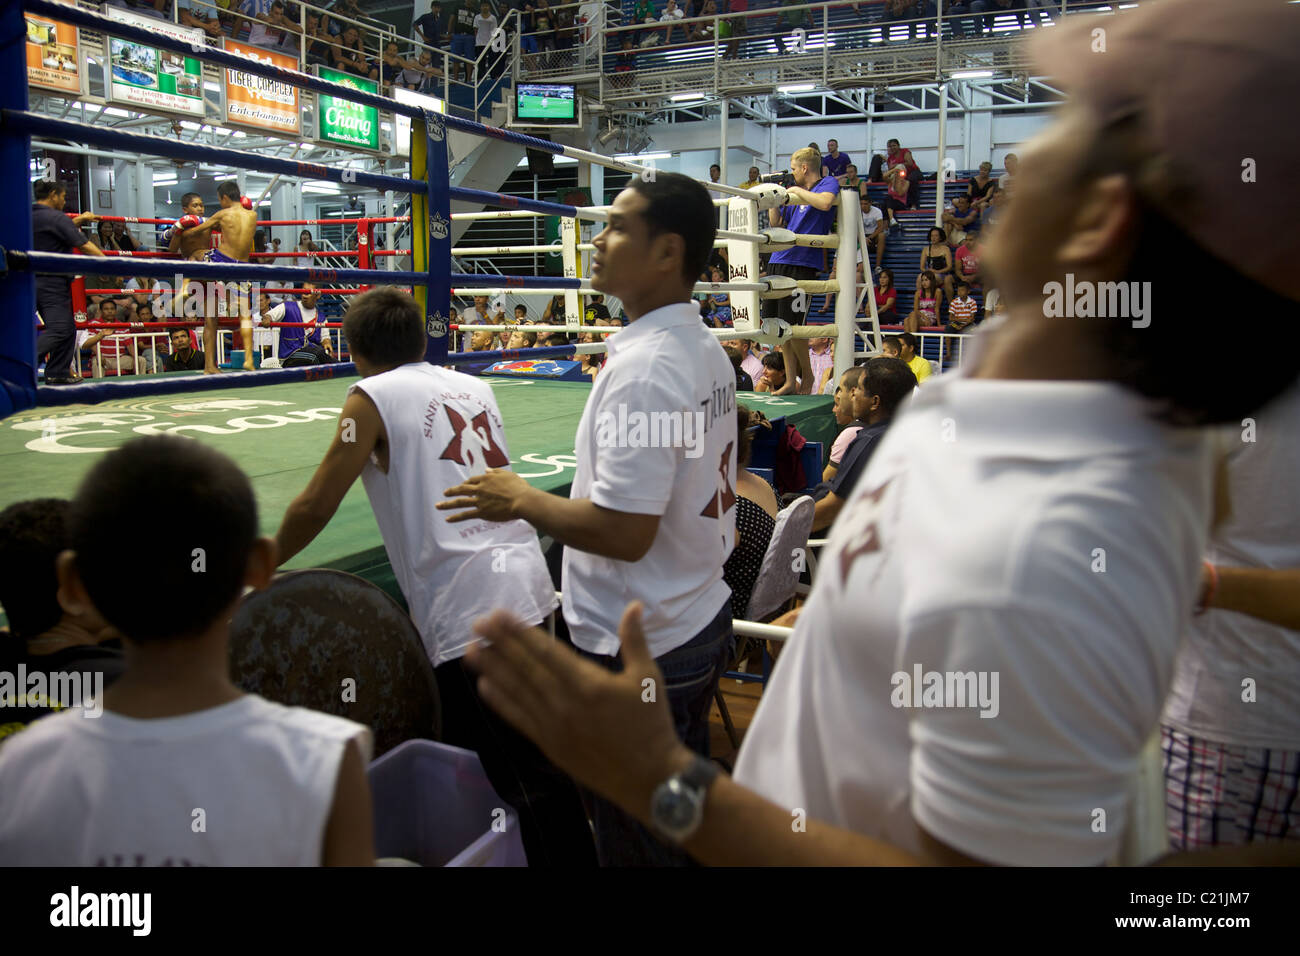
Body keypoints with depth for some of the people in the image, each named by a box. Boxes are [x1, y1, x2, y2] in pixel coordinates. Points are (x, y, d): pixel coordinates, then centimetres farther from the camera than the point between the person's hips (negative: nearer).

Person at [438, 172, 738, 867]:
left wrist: (521, 500, -13)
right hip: (702, 622, 10)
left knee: (636, 840, 9)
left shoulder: (643, 368, -25)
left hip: (640, 654, -9)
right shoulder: (707, 349, 6)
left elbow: (622, 531, -28)